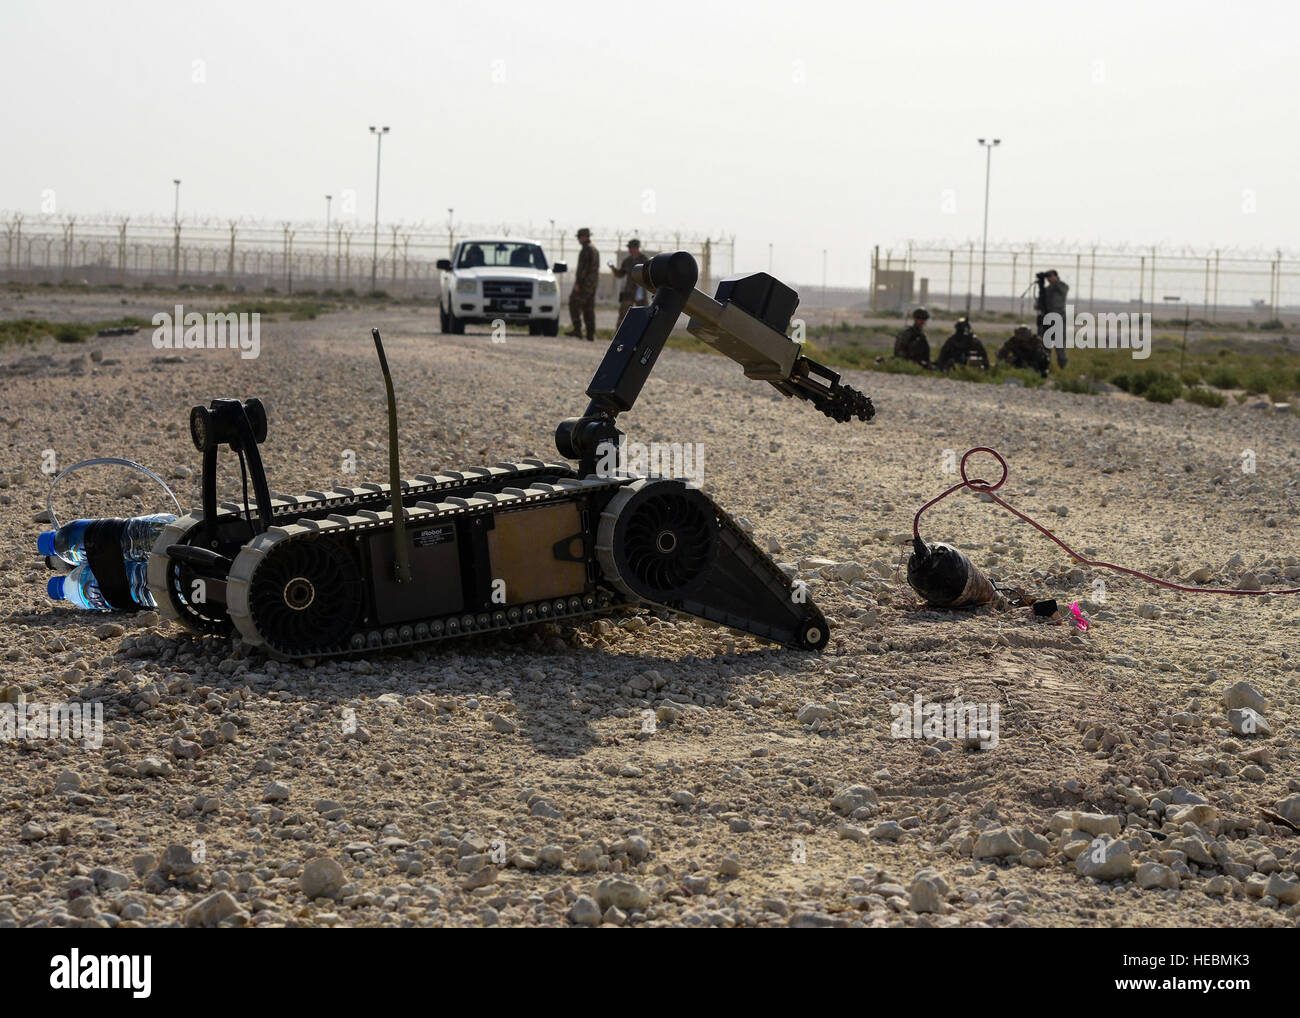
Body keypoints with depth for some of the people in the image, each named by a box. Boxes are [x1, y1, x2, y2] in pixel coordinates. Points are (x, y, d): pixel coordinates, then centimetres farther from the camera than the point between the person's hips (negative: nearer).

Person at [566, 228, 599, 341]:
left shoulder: (586, 249, -12)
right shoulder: (595, 249, 18)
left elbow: (582, 267, -19)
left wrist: (578, 283, -20)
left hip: (584, 282, -9)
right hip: (593, 282, 9)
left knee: (574, 304, -7)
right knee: (589, 309, 8)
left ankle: (577, 329, -15)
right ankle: (591, 335, 5)